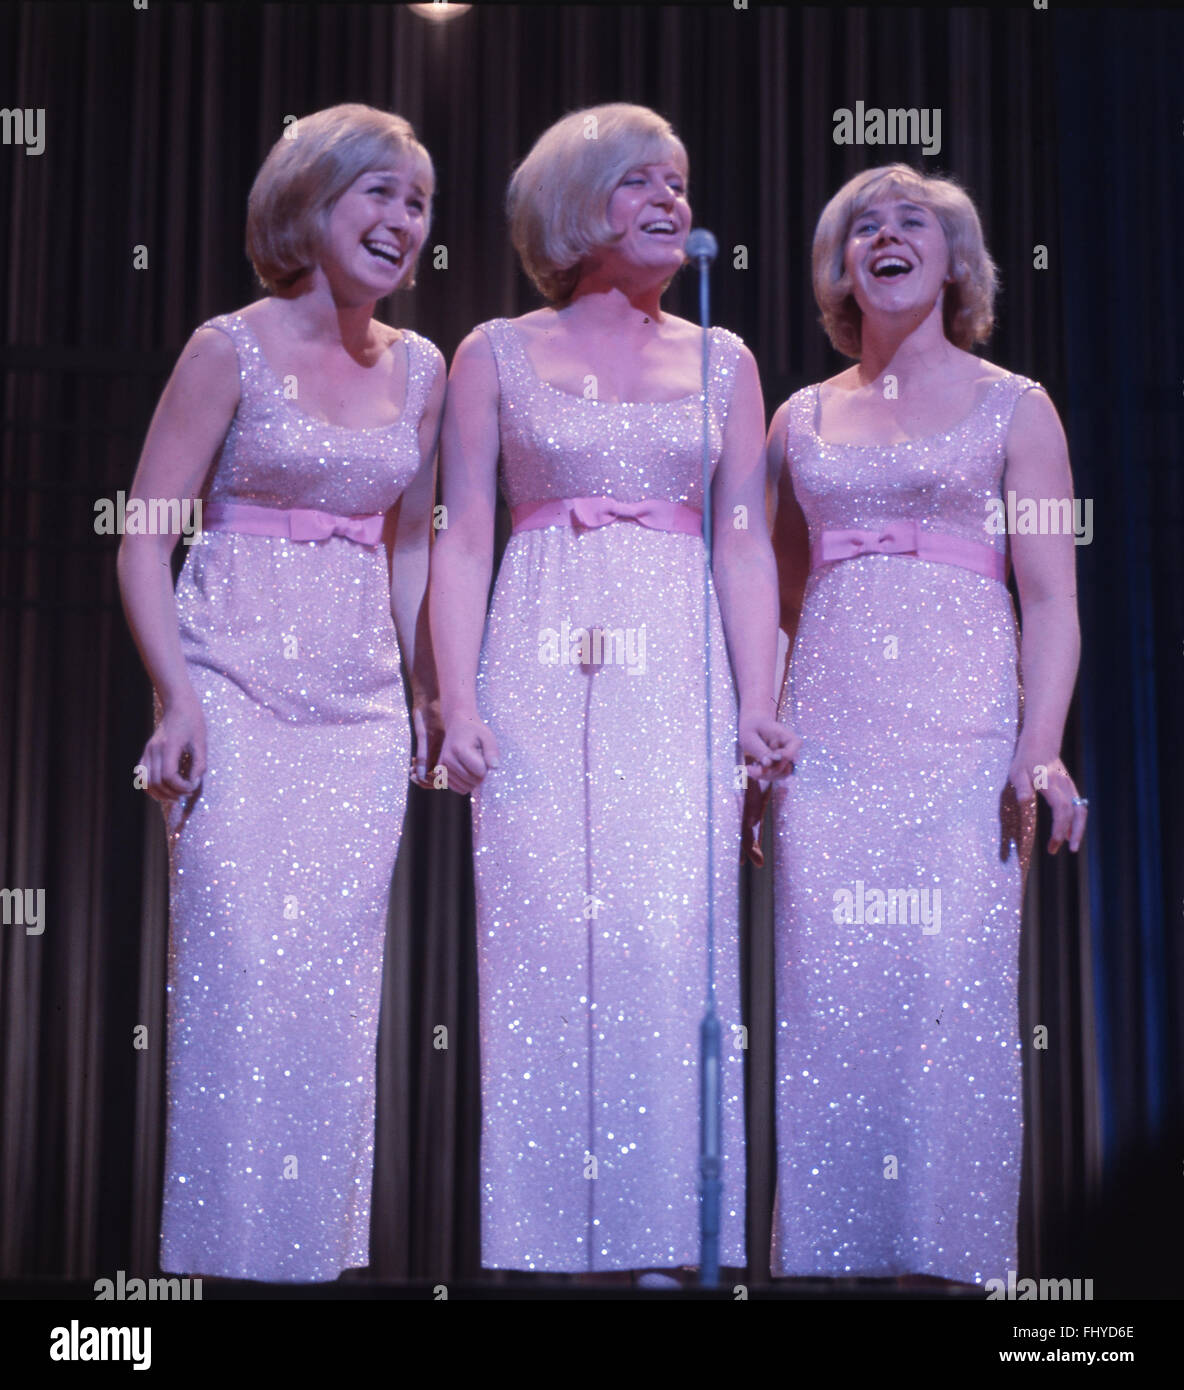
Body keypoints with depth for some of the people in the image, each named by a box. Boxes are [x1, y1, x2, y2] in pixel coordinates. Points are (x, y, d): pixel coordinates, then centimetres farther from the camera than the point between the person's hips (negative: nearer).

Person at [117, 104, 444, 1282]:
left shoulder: (420, 368, 11)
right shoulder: (232, 349, -3)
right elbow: (145, 537, -5)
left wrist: (432, 690, 13)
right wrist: (177, 694, -15)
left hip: (362, 712, 5)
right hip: (237, 692, -4)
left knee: (339, 986, 5)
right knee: (245, 970, -9)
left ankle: (320, 1249, 17)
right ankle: (232, 1250, 5)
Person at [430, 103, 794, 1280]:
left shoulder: (723, 361, 15)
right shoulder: (495, 354, 10)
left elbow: (745, 543, 10)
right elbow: (463, 538, 5)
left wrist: (756, 697, -1)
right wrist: (457, 700, -6)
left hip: (680, 680, 1)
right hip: (541, 679, -1)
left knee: (672, 943, -8)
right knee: (543, 941, -5)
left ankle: (666, 1243, 2)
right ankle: (552, 1246, 5)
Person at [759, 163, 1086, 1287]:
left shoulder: (1013, 407, 8)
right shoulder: (802, 418, 16)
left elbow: (1051, 597, 1)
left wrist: (1041, 747, -11)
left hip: (960, 735, -2)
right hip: (825, 741, 3)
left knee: (955, 997, -6)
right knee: (826, 1001, 0)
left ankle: (946, 1258, 6)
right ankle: (831, 1256, 10)